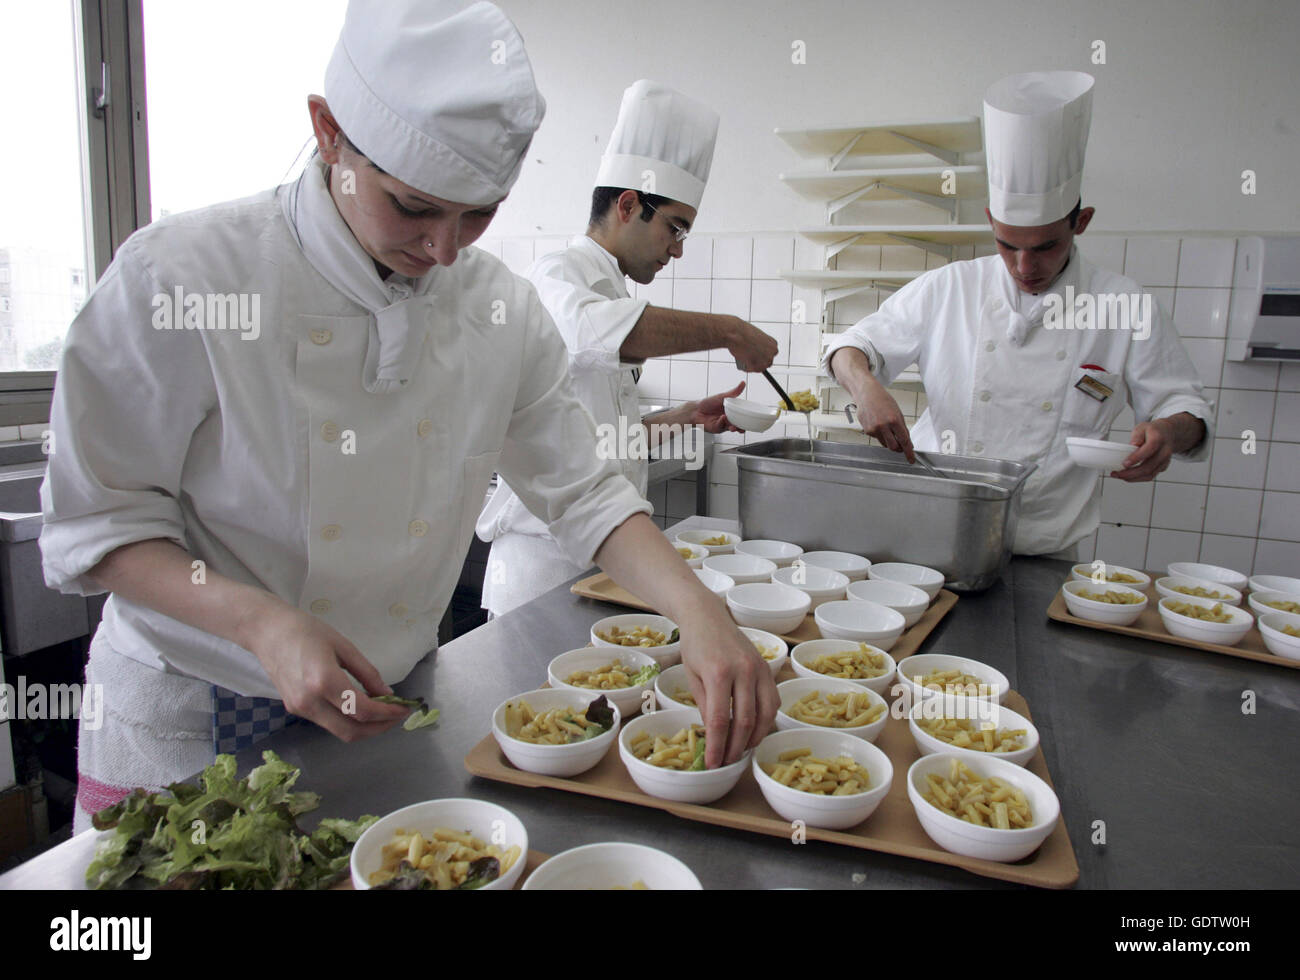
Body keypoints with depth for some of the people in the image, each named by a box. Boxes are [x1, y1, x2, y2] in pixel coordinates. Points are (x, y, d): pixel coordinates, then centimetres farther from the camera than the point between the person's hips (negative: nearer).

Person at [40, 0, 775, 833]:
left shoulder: (499, 309, -9)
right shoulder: (178, 278, -21)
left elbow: (583, 491, -6)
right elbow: (98, 521, -15)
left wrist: (697, 610, -22)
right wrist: (260, 622, -31)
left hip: (391, 706, 4)